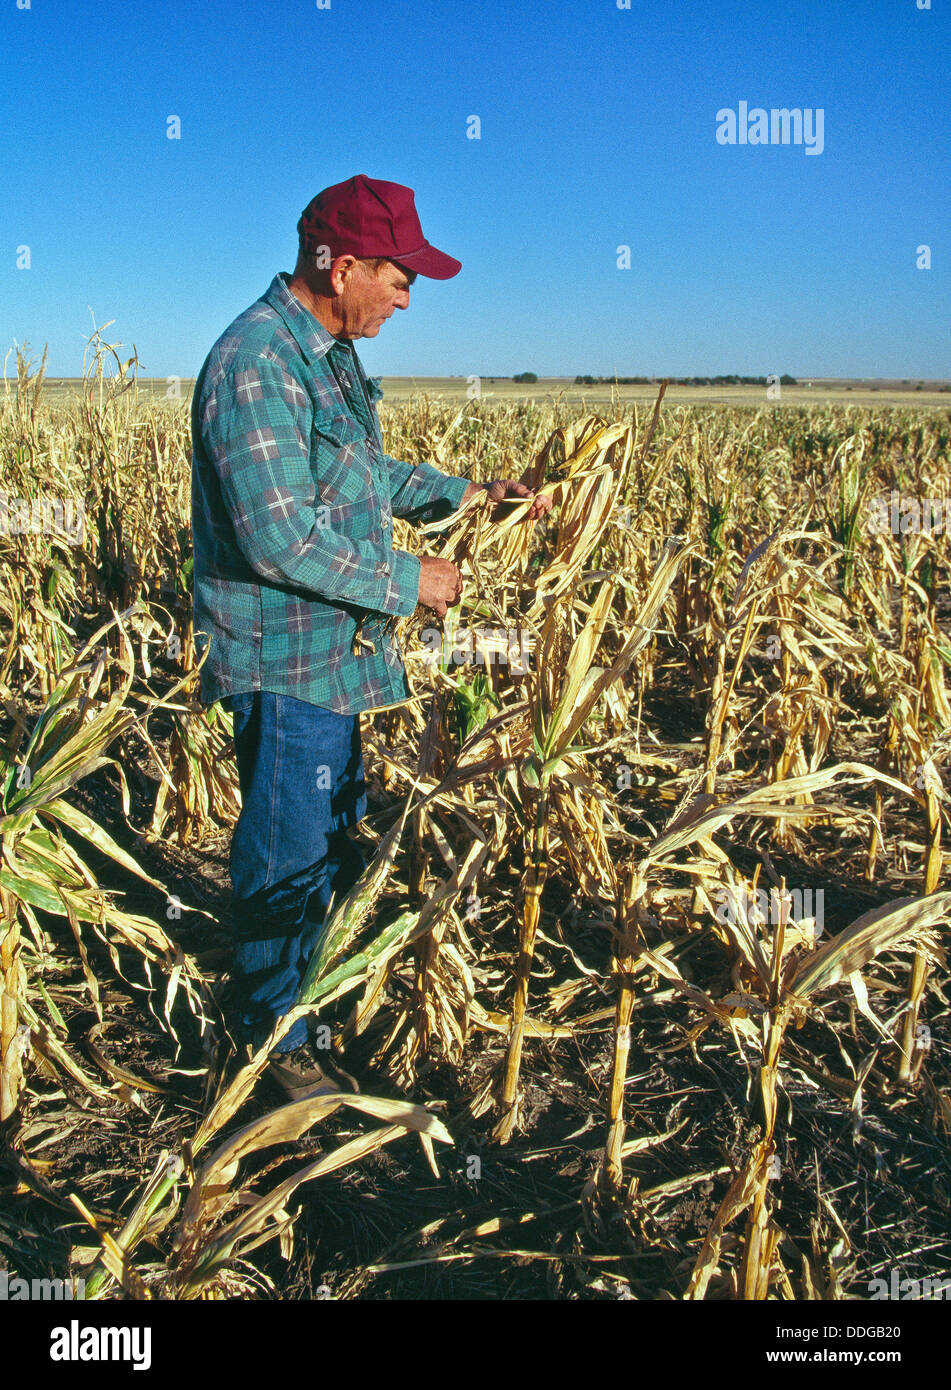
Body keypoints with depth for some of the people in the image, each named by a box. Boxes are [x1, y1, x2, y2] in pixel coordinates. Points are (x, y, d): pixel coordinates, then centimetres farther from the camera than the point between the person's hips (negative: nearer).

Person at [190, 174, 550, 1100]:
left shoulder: (328, 354, 10)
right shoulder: (255, 363, -23)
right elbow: (282, 539, -28)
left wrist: (465, 493, 12)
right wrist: (407, 581, -18)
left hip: (334, 650, 10)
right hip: (285, 661, -10)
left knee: (334, 832, 23)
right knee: (287, 851, 4)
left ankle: (302, 984, 44)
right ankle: (271, 1042, 23)